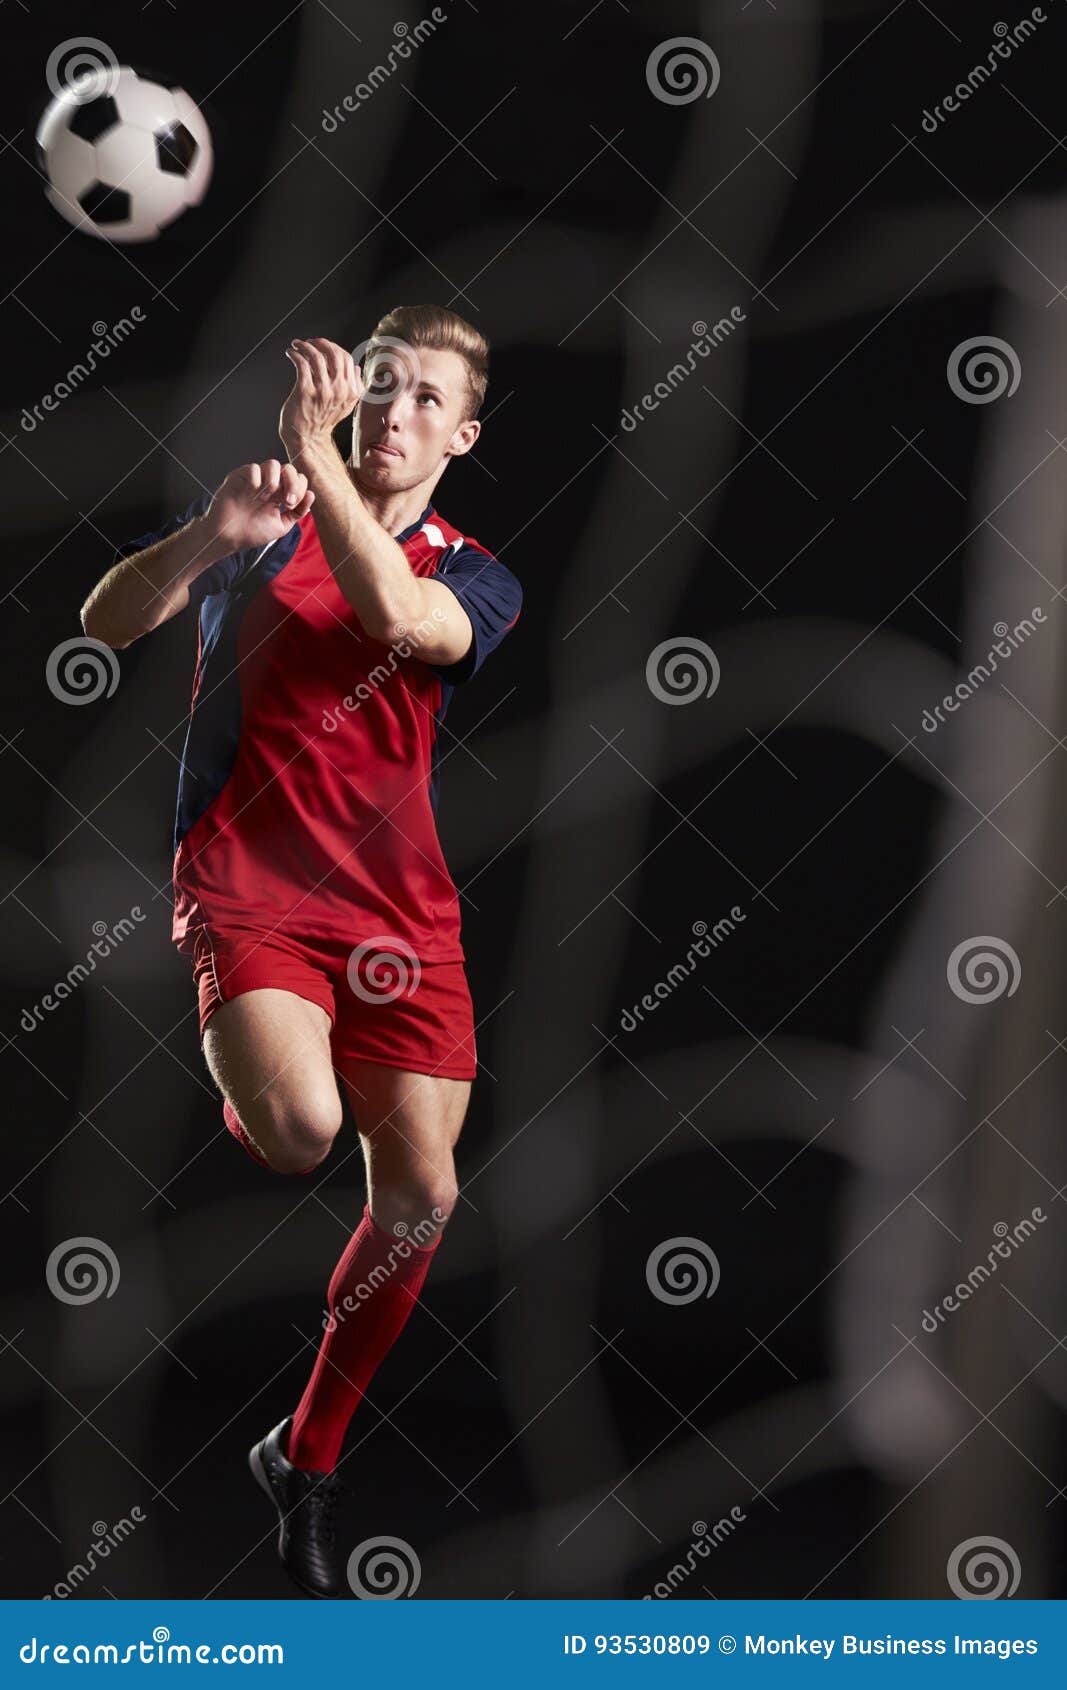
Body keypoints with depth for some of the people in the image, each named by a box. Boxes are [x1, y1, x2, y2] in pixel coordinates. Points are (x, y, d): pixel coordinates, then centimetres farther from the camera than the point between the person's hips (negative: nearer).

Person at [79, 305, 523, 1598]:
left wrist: (313, 449, -23)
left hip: (399, 905, 3)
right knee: (299, 1127, -29)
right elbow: (107, 622, -6)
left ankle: (307, 1460, 17)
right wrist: (208, 535, -24)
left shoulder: (476, 579, 8)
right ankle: (238, 1108, 9)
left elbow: (395, 614, -16)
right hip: (247, 877, -3)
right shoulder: (256, 517, 6)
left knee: (420, 1192, -1)